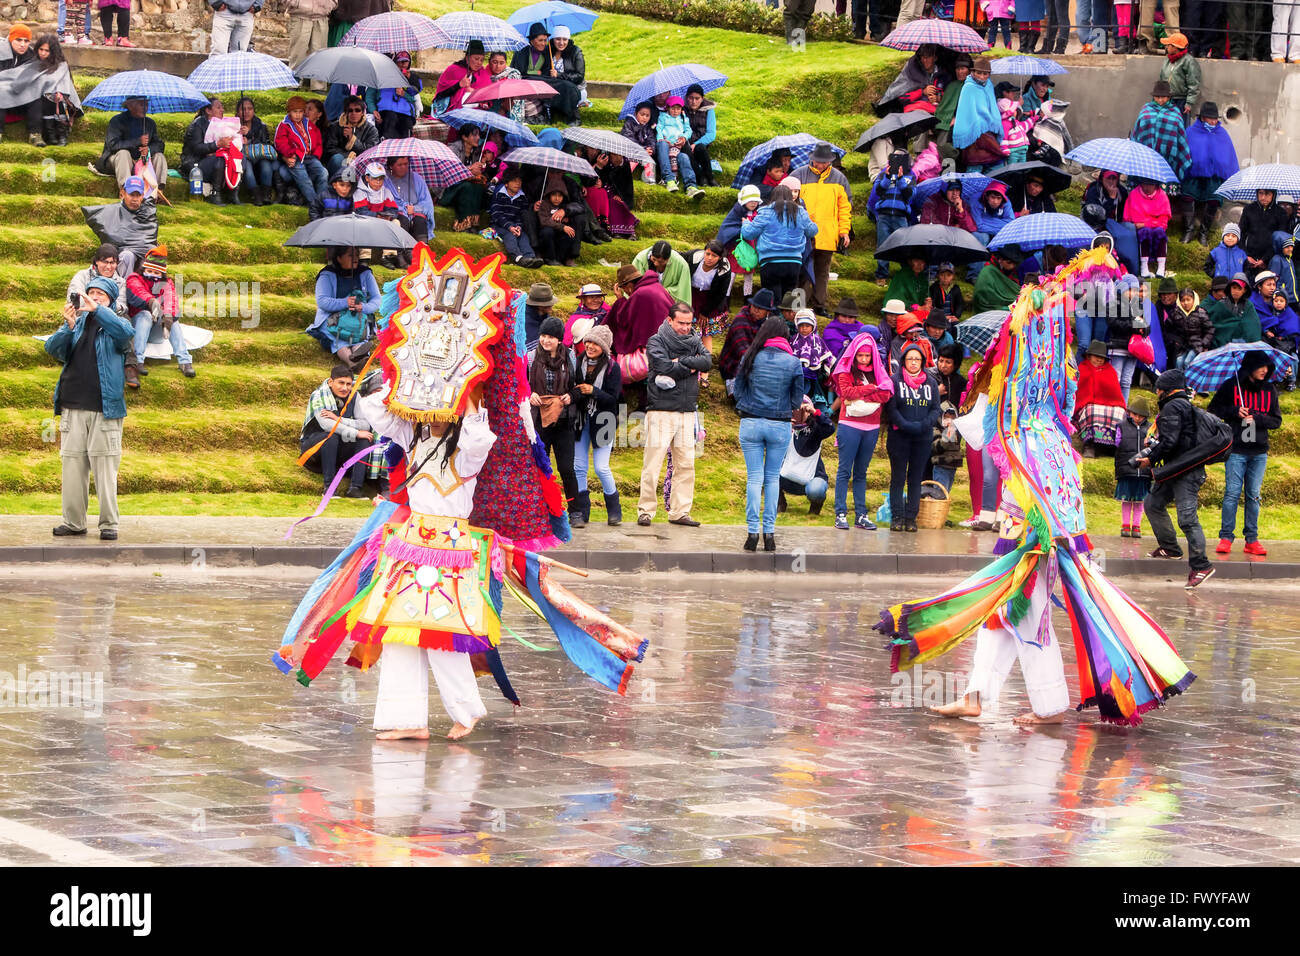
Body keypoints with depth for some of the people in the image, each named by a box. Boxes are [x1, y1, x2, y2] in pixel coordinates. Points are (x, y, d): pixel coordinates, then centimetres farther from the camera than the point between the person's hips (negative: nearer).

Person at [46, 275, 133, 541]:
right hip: (72, 407, 3)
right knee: (73, 465, 2)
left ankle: (109, 523, -1)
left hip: (104, 408, -3)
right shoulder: (76, 323, 14)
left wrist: (96, 309, -24)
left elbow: (125, 332, -18)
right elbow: (53, 349, 3)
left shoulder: (112, 323, 5)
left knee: (105, 467, -5)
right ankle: (73, 521, 8)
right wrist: (68, 327, -14)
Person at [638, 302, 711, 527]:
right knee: (653, 464, -7)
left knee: (686, 464, 5)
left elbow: (707, 361, -3)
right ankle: (646, 511, -1)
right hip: (661, 411, -5)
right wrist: (690, 367, -6)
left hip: (687, 411, 5)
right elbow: (663, 366, -17)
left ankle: (680, 512, 11)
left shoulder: (693, 342, 14)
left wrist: (681, 362, -13)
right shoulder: (656, 342, -1)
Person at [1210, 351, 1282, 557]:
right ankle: (1226, 538, -1)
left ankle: (1252, 539, 8)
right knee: (1232, 492, -6)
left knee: (1254, 495, 5)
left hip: (1259, 451, 3)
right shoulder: (1231, 386, 0)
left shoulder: (1269, 390, 9)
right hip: (1236, 449, -3)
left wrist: (1256, 419, -10)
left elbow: (1277, 421, 8)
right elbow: (1213, 410, 4)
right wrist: (1235, 412, -13)